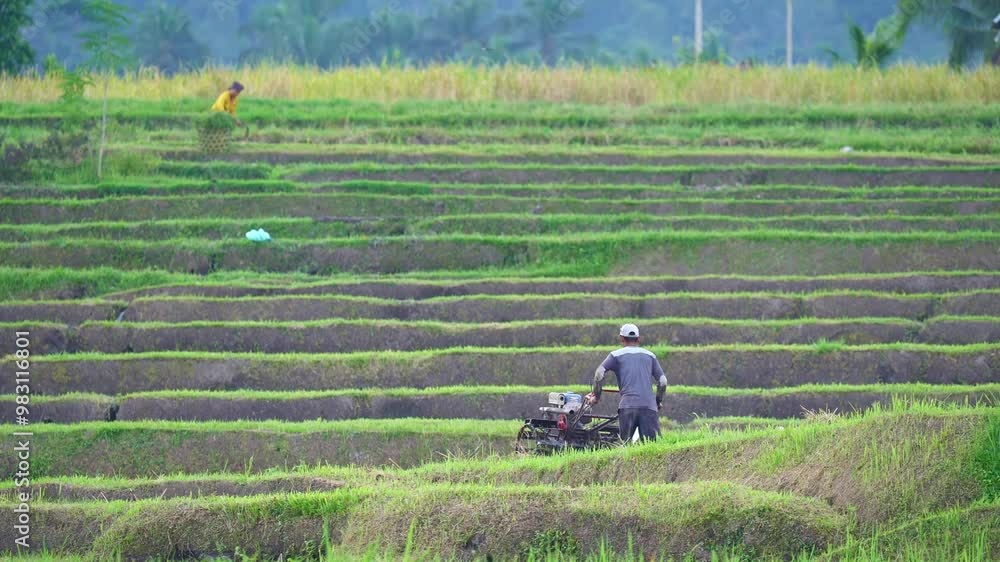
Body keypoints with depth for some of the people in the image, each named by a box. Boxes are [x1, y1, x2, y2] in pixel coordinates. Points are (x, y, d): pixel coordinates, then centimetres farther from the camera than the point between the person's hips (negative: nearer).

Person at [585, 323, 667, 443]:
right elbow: (662, 381, 17)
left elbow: (599, 374, 0)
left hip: (627, 405, -1)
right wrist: (659, 401, 31)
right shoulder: (650, 355, 20)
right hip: (649, 406, 1)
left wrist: (596, 396, 10)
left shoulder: (616, 355, 13)